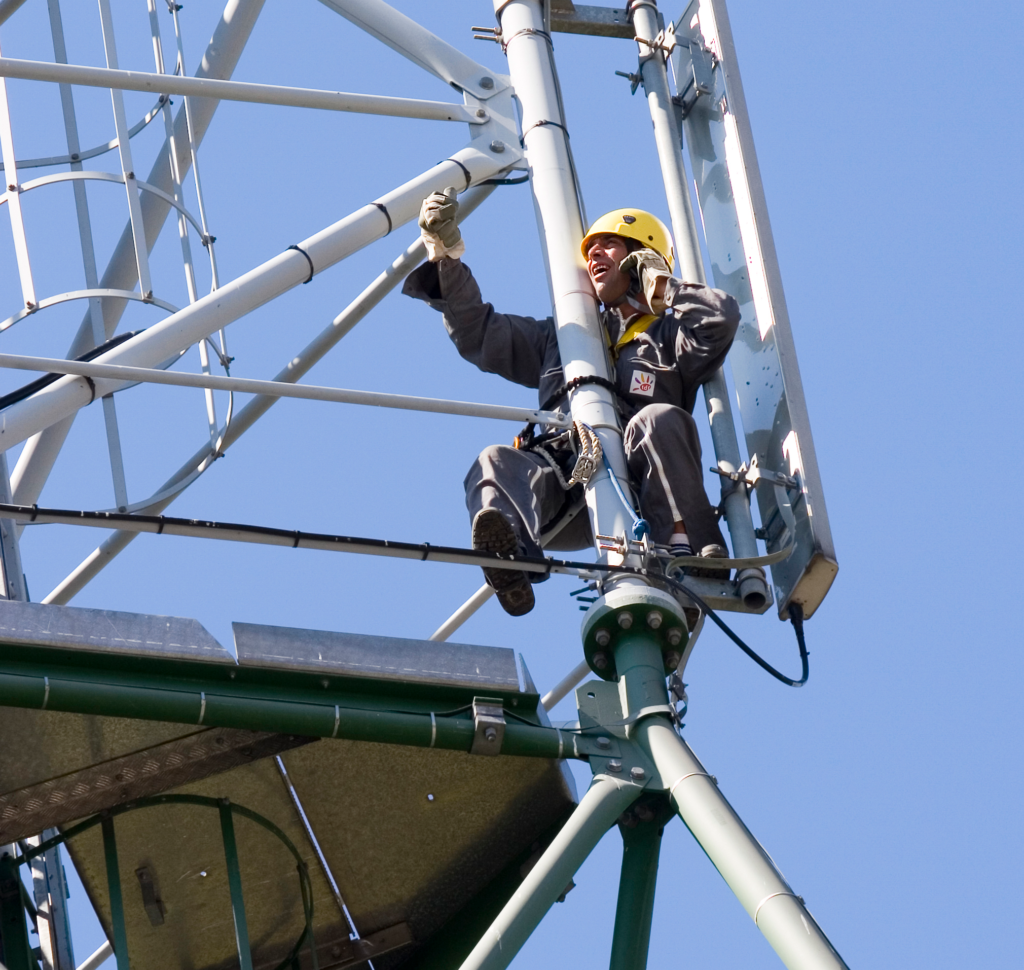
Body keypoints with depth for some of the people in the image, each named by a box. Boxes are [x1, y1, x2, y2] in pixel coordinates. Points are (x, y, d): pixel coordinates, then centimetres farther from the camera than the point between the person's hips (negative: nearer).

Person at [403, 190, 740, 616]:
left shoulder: (667, 337, 22)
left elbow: (721, 317, 0)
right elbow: (478, 334, 32)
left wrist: (661, 287, 15)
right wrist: (446, 258, 20)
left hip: (639, 491, -3)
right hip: (566, 490, 3)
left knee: (658, 420, -32)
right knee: (498, 463, -28)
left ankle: (692, 552, -42)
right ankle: (511, 558, -62)